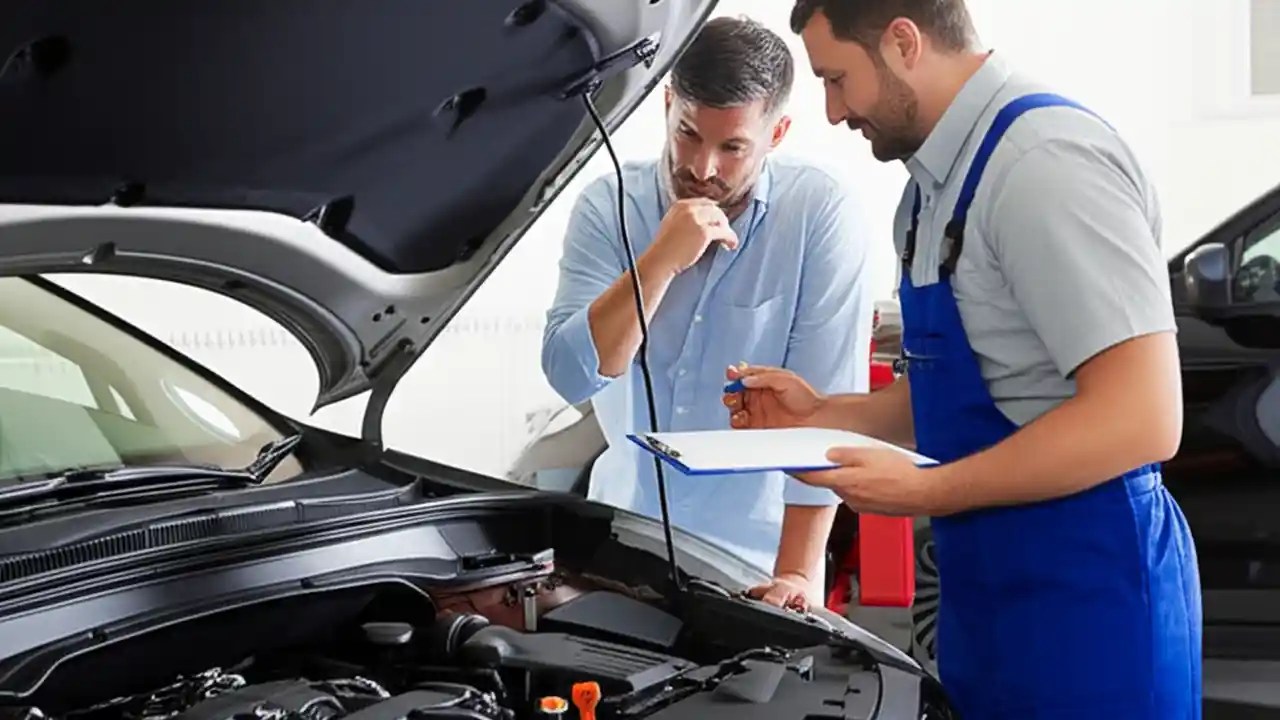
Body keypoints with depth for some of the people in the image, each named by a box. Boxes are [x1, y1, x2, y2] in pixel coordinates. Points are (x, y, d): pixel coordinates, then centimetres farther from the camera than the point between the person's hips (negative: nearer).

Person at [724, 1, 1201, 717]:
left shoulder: (1045, 158, -19)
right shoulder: (941, 178, 11)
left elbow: (1140, 420, -25)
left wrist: (928, 491, -23)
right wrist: (824, 414, 9)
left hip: (1085, 603, -9)